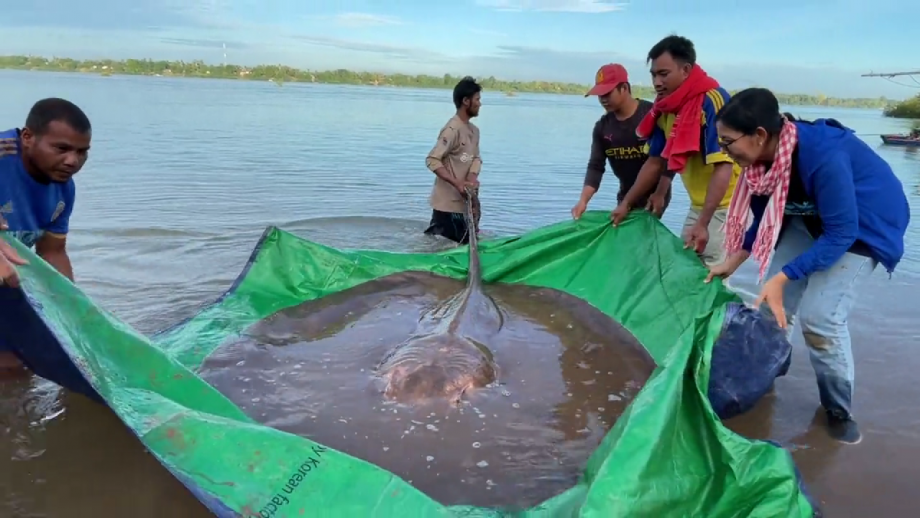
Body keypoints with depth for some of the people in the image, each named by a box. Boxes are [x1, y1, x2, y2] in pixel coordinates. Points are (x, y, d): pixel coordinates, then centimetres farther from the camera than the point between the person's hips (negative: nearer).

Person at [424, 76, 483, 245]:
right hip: (448, 203, -9)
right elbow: (432, 160, -20)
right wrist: (457, 183, -26)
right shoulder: (452, 129, -16)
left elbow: (476, 158, 8)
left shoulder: (474, 130, 12)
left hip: (466, 202, 9)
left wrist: (472, 178, -14)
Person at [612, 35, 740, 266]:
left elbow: (724, 167, -25)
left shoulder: (712, 101, -21)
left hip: (726, 206, -8)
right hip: (698, 205, 8)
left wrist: (702, 223, -30)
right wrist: (626, 203, 10)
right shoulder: (666, 108, 2)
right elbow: (656, 161, 12)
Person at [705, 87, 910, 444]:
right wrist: (732, 263, 0)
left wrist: (781, 278, -35)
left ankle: (839, 411, 5)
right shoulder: (764, 155, -16)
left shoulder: (823, 157, -38)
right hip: (812, 218, 7)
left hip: (865, 226, -7)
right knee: (774, 301, 2)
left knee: (820, 316, -15)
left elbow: (841, 234, -33)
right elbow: (765, 217, 1)